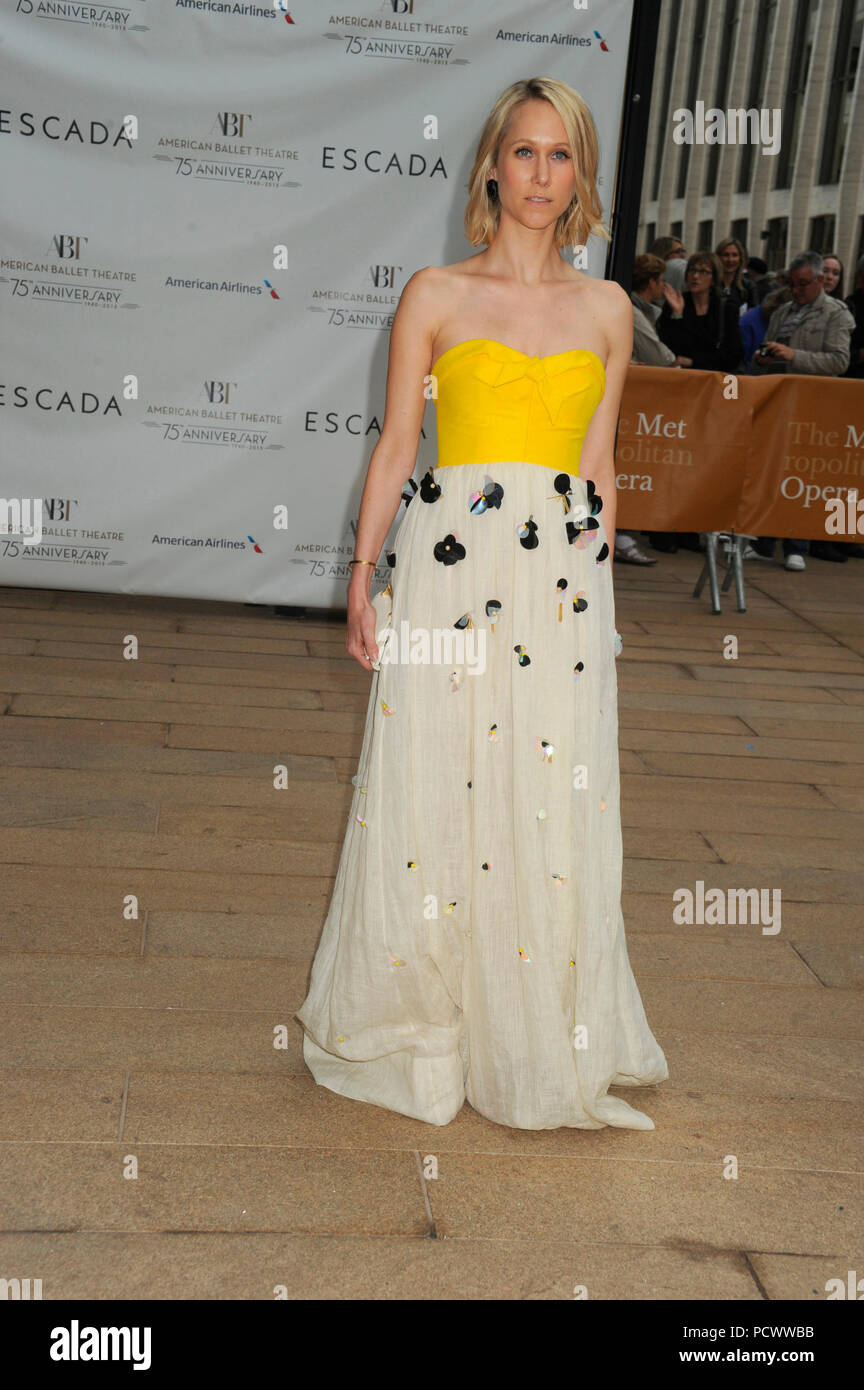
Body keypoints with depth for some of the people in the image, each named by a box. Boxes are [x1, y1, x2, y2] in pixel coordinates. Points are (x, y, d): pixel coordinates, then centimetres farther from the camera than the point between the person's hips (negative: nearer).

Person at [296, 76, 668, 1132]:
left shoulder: (606, 309, 11)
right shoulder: (436, 295, 4)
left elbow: (598, 465, 14)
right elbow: (394, 447, 4)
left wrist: (598, 584, 10)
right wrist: (364, 581, -2)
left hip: (562, 584, 2)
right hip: (448, 569, -2)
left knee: (550, 810, 4)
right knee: (432, 798, 3)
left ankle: (540, 1046, 21)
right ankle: (416, 1030, 23)